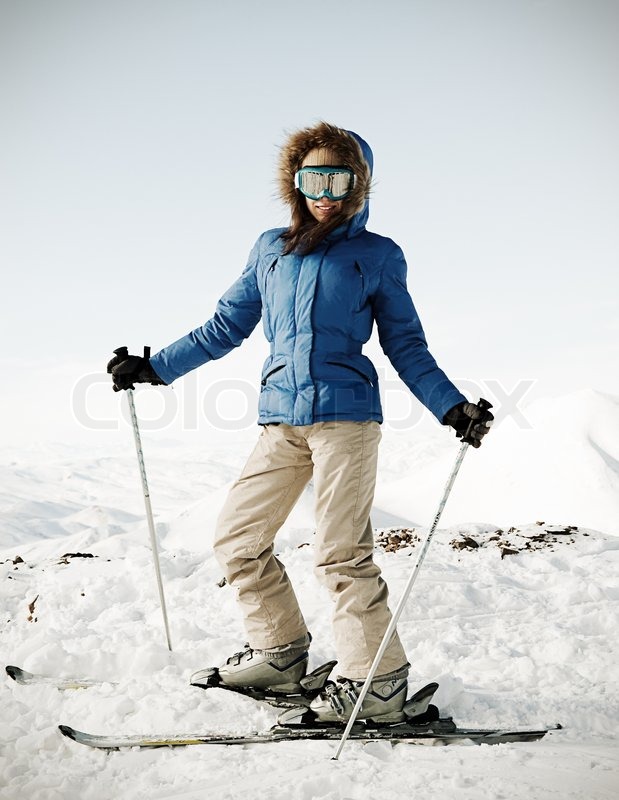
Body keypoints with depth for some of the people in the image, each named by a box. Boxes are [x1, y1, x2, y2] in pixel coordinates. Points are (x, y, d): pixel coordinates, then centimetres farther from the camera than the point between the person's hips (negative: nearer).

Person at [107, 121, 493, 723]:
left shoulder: (378, 255, 9)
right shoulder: (270, 249, 17)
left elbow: (406, 349, 10)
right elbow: (225, 327, 22)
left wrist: (452, 408, -3)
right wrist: (154, 368, 19)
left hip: (346, 414, -4)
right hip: (281, 420, 5)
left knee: (340, 553, -11)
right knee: (236, 538, 6)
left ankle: (378, 680, 0)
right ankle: (280, 650, 22)